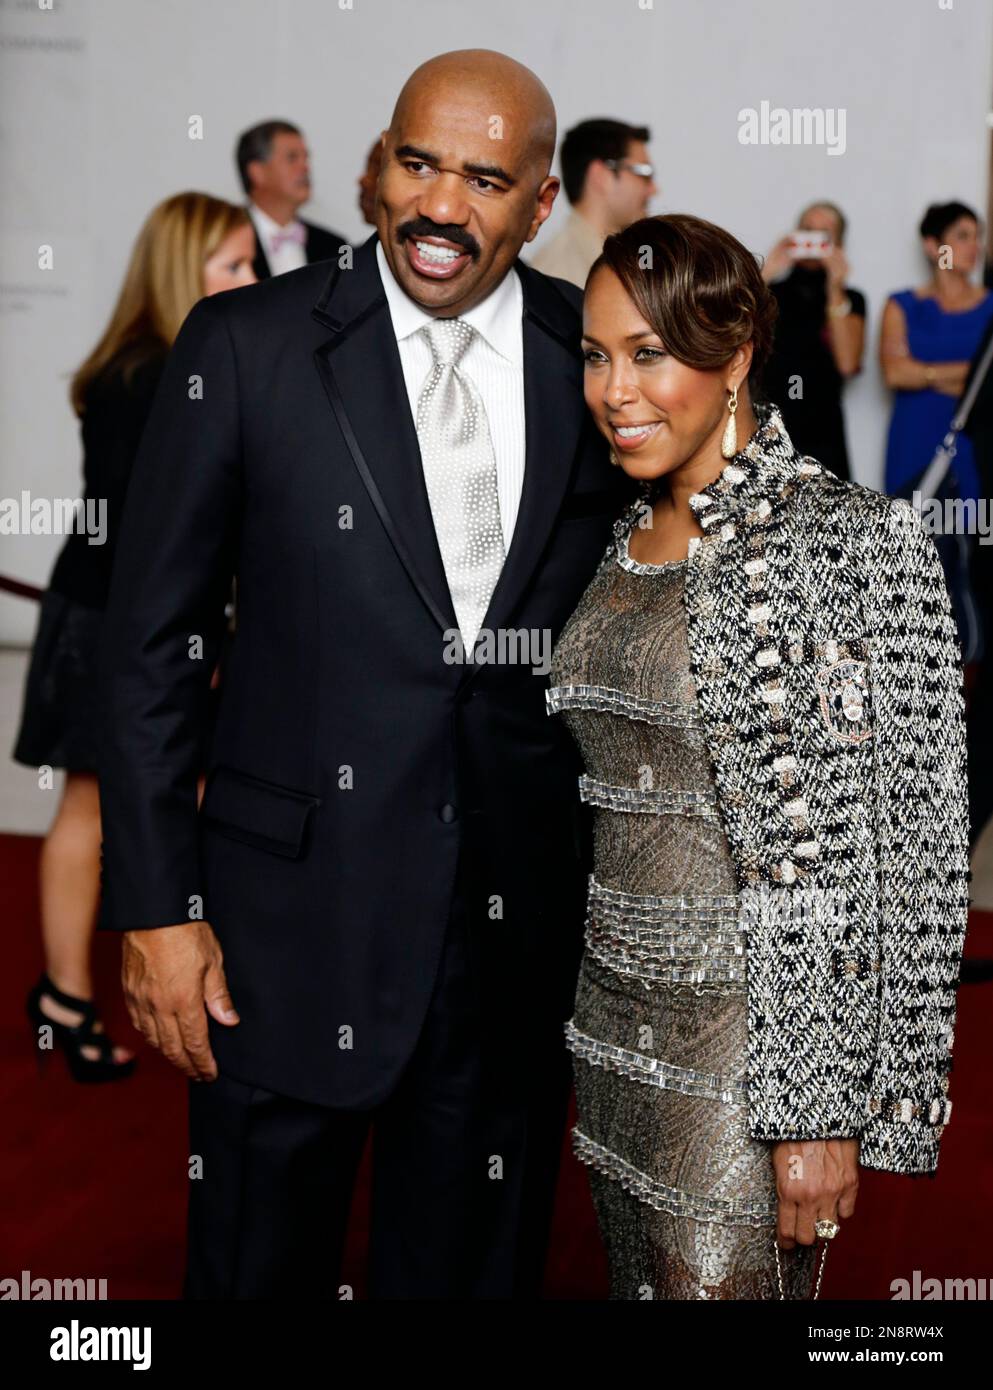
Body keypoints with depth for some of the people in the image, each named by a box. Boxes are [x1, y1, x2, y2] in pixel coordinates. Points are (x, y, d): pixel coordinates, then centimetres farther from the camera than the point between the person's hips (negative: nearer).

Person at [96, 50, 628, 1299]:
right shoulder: (244, 347, -6)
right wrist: (156, 905, -7)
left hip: (522, 918, 2)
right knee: (260, 1262, 13)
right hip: (294, 915, -2)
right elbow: (148, 639, -3)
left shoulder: (596, 360, 1)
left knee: (475, 1263, 18)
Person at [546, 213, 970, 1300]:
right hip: (617, 1017, 7)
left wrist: (821, 1111, -17)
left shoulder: (854, 540, -14)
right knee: (635, 1284, 17)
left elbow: (890, 843, -15)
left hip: (756, 1036, -7)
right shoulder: (628, 543, 9)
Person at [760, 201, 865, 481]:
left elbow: (847, 364, -6)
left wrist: (834, 288, -7)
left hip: (819, 436, 0)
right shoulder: (767, 290, 11)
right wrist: (766, 274, -9)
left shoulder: (851, 300, 11)